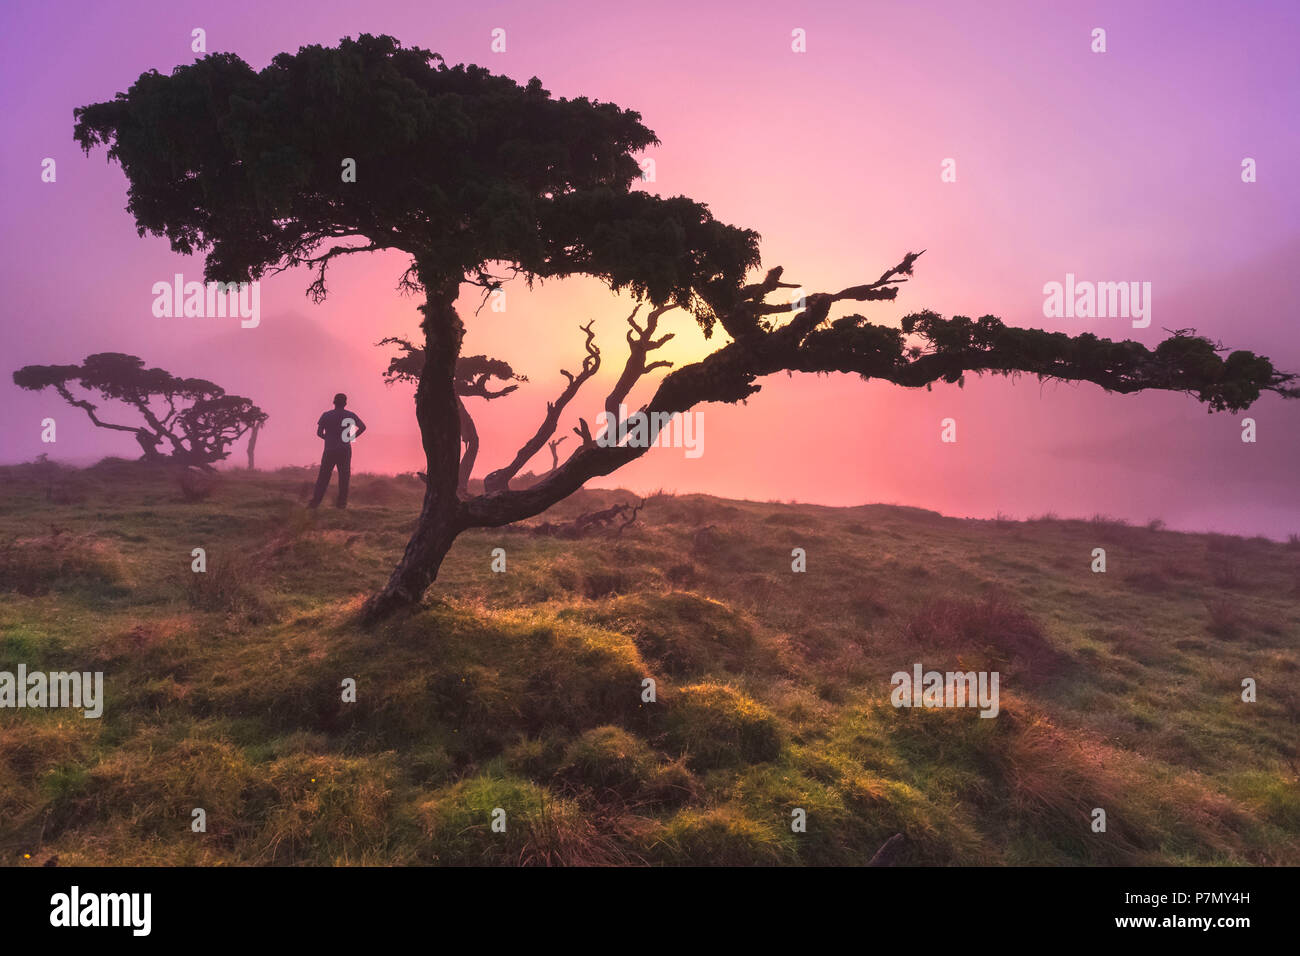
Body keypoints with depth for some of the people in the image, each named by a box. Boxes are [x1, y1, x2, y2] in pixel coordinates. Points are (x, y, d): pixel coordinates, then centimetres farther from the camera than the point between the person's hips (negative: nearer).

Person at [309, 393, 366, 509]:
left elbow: (319, 433, -2)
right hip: (345, 450, 0)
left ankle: (315, 502, 0)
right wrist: (351, 437, 2)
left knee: (323, 476, 5)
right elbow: (362, 427, -7)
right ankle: (342, 502, 4)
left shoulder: (326, 415, 0)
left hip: (329, 450, 0)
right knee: (344, 476, 7)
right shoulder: (350, 415, 0)